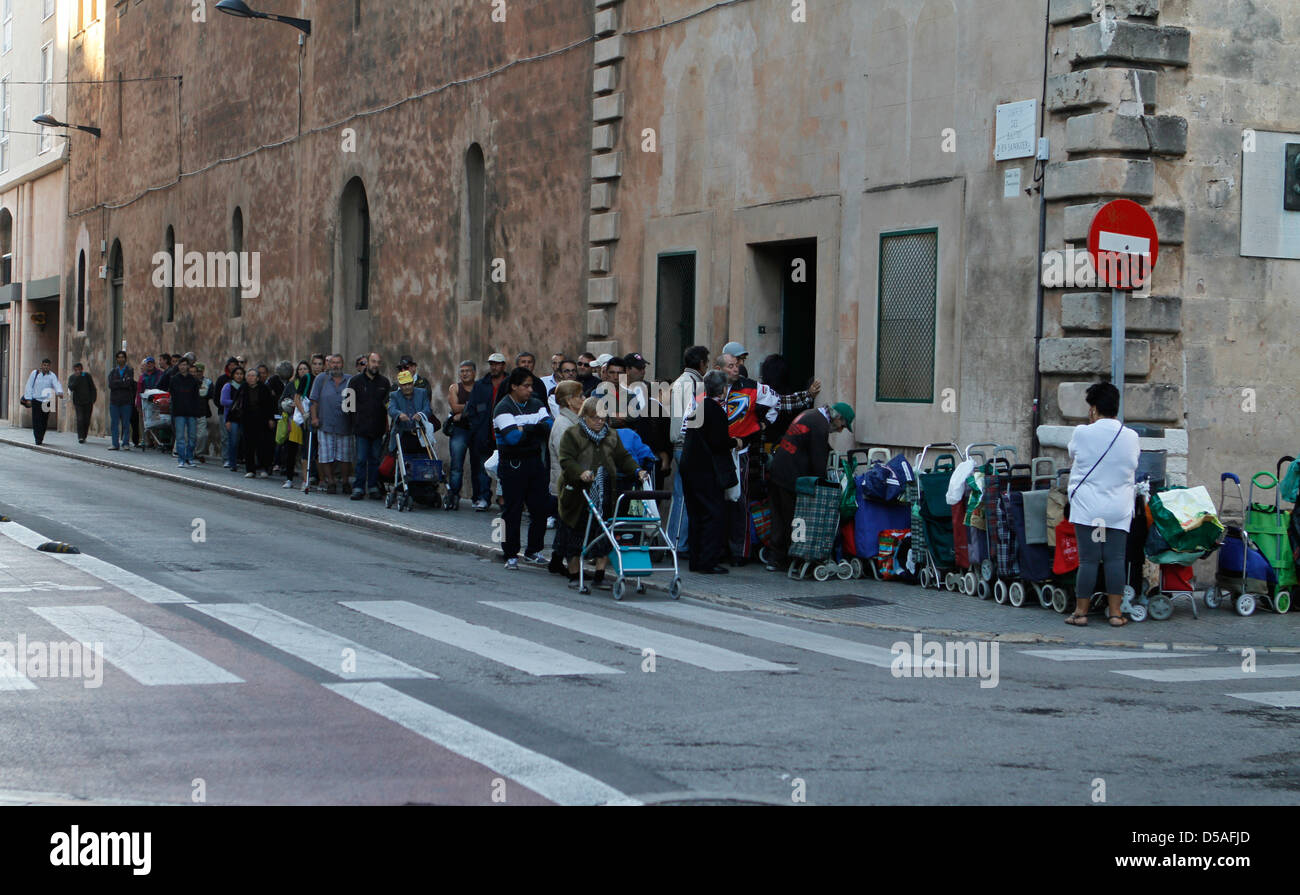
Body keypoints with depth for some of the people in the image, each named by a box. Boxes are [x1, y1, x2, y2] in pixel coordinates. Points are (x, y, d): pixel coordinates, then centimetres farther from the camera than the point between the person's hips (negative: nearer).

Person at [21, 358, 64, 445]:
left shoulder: (52, 376, 0)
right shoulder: (35, 373, 1)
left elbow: (57, 384, -17)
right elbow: (29, 386, 3)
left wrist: (59, 392, -38)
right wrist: (28, 398, -3)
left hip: (47, 401, 1)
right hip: (36, 400, -1)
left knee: (44, 422, 5)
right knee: (36, 421, -8)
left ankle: (40, 438, 20)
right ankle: (38, 439, -6)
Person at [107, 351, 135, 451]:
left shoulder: (130, 371, 7)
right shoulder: (113, 372, 14)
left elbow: (129, 383, -10)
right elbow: (110, 384, -4)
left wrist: (117, 383, -7)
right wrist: (123, 381, -8)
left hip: (126, 401, -2)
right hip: (114, 401, 2)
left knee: (126, 423, -3)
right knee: (114, 424, 1)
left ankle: (125, 443, 2)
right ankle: (115, 444, 5)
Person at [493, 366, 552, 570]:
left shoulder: (536, 404, 11)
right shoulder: (503, 408, -7)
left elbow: (549, 425, -5)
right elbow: (513, 437, -20)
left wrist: (525, 429, -15)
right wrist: (535, 430, -8)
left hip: (535, 461, 5)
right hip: (512, 464, -5)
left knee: (541, 507, 4)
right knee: (513, 511, -2)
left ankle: (533, 550, 18)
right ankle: (511, 555, 7)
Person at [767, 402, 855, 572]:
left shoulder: (808, 415, 16)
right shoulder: (820, 426, -15)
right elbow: (818, 462, -15)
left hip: (776, 472, 9)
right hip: (792, 478, -9)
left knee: (779, 518, 13)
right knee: (794, 520, -1)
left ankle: (776, 559, 19)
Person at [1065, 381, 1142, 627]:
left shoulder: (1082, 433, -6)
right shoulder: (1131, 437, 3)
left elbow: (1072, 457, 13)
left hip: (1088, 509, -2)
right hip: (1119, 510, 2)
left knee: (1088, 560, 0)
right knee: (1115, 559, 4)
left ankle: (1081, 611, 5)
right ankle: (1115, 612, 4)